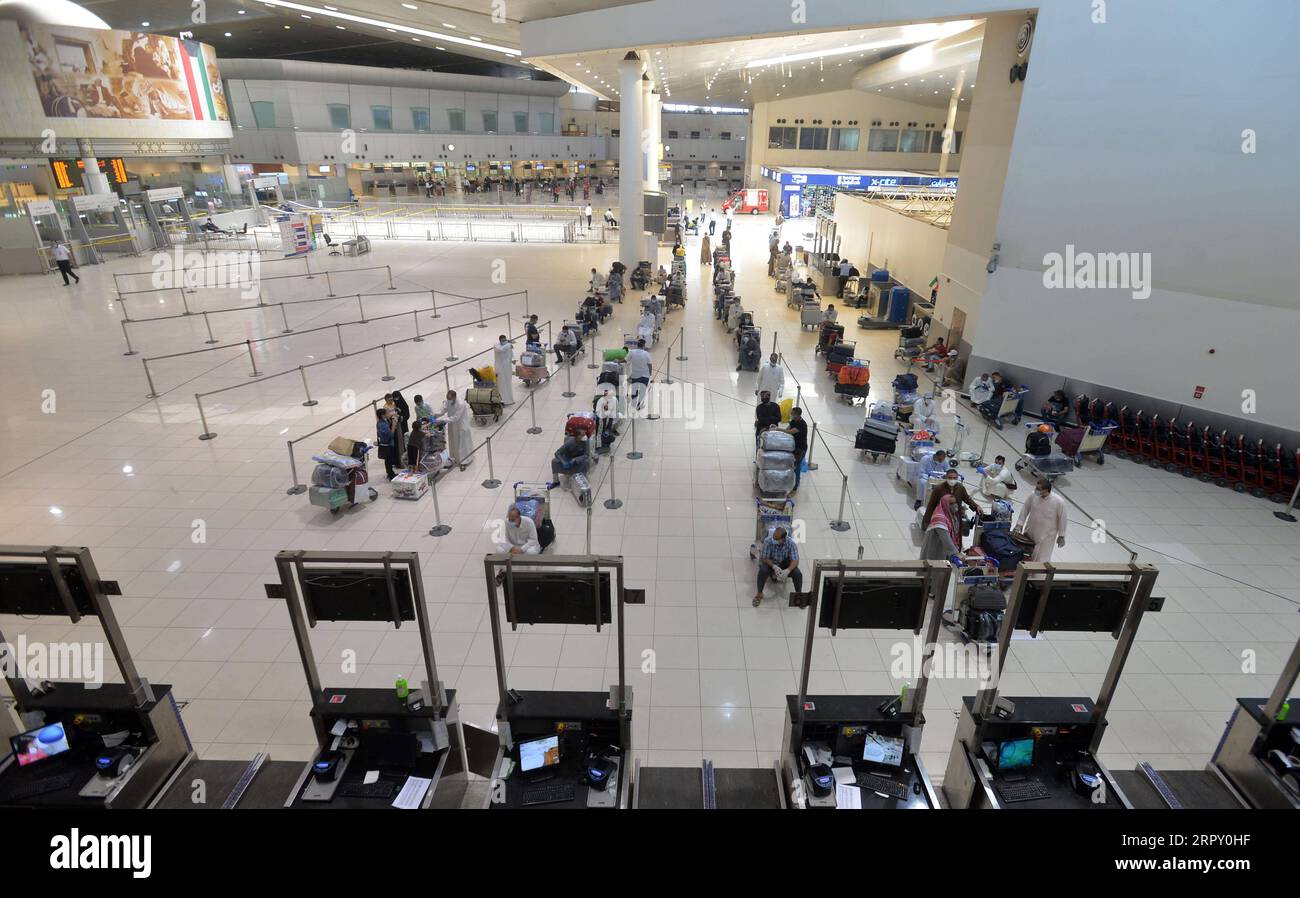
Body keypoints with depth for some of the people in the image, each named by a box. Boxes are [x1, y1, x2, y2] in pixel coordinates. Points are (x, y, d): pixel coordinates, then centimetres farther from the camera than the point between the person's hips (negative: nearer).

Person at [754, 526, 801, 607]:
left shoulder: (791, 543, -23)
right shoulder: (768, 541, -26)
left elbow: (795, 560, -22)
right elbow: (764, 558, -19)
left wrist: (788, 570, -40)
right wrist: (774, 567, -36)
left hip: (785, 564, 1)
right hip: (770, 563, -1)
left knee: (798, 574, -24)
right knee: (762, 571, -32)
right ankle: (759, 594, -10)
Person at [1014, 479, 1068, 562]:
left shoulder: (1059, 502, -20)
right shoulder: (1033, 496, -12)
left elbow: (1062, 519, -9)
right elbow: (1025, 510, 2)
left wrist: (1061, 536, -1)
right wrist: (1019, 524, 0)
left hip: (1047, 536, -4)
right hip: (1030, 533, 4)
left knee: (1042, 560, 1)